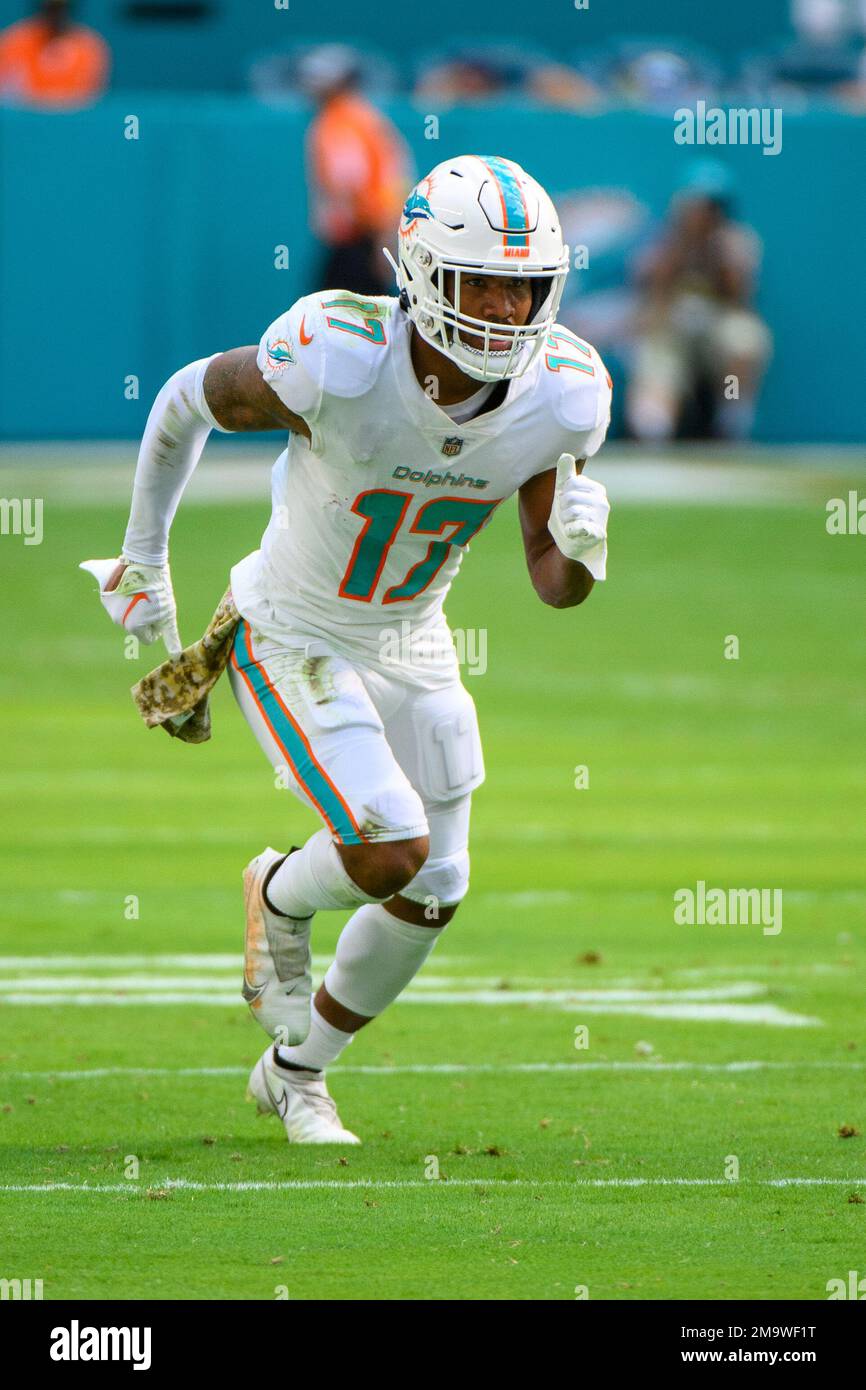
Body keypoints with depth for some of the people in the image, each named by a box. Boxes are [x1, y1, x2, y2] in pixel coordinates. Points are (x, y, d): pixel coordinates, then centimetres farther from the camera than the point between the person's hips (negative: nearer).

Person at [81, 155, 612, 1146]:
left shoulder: (560, 399, -19)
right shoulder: (335, 364, -32)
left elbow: (555, 587, -7)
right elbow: (187, 401, -11)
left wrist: (582, 544, -32)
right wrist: (143, 560, 1)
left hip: (411, 648, 5)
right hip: (293, 641, -5)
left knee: (430, 898, 9)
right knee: (393, 850, -20)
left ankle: (296, 1073, 35)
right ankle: (280, 897, 17)